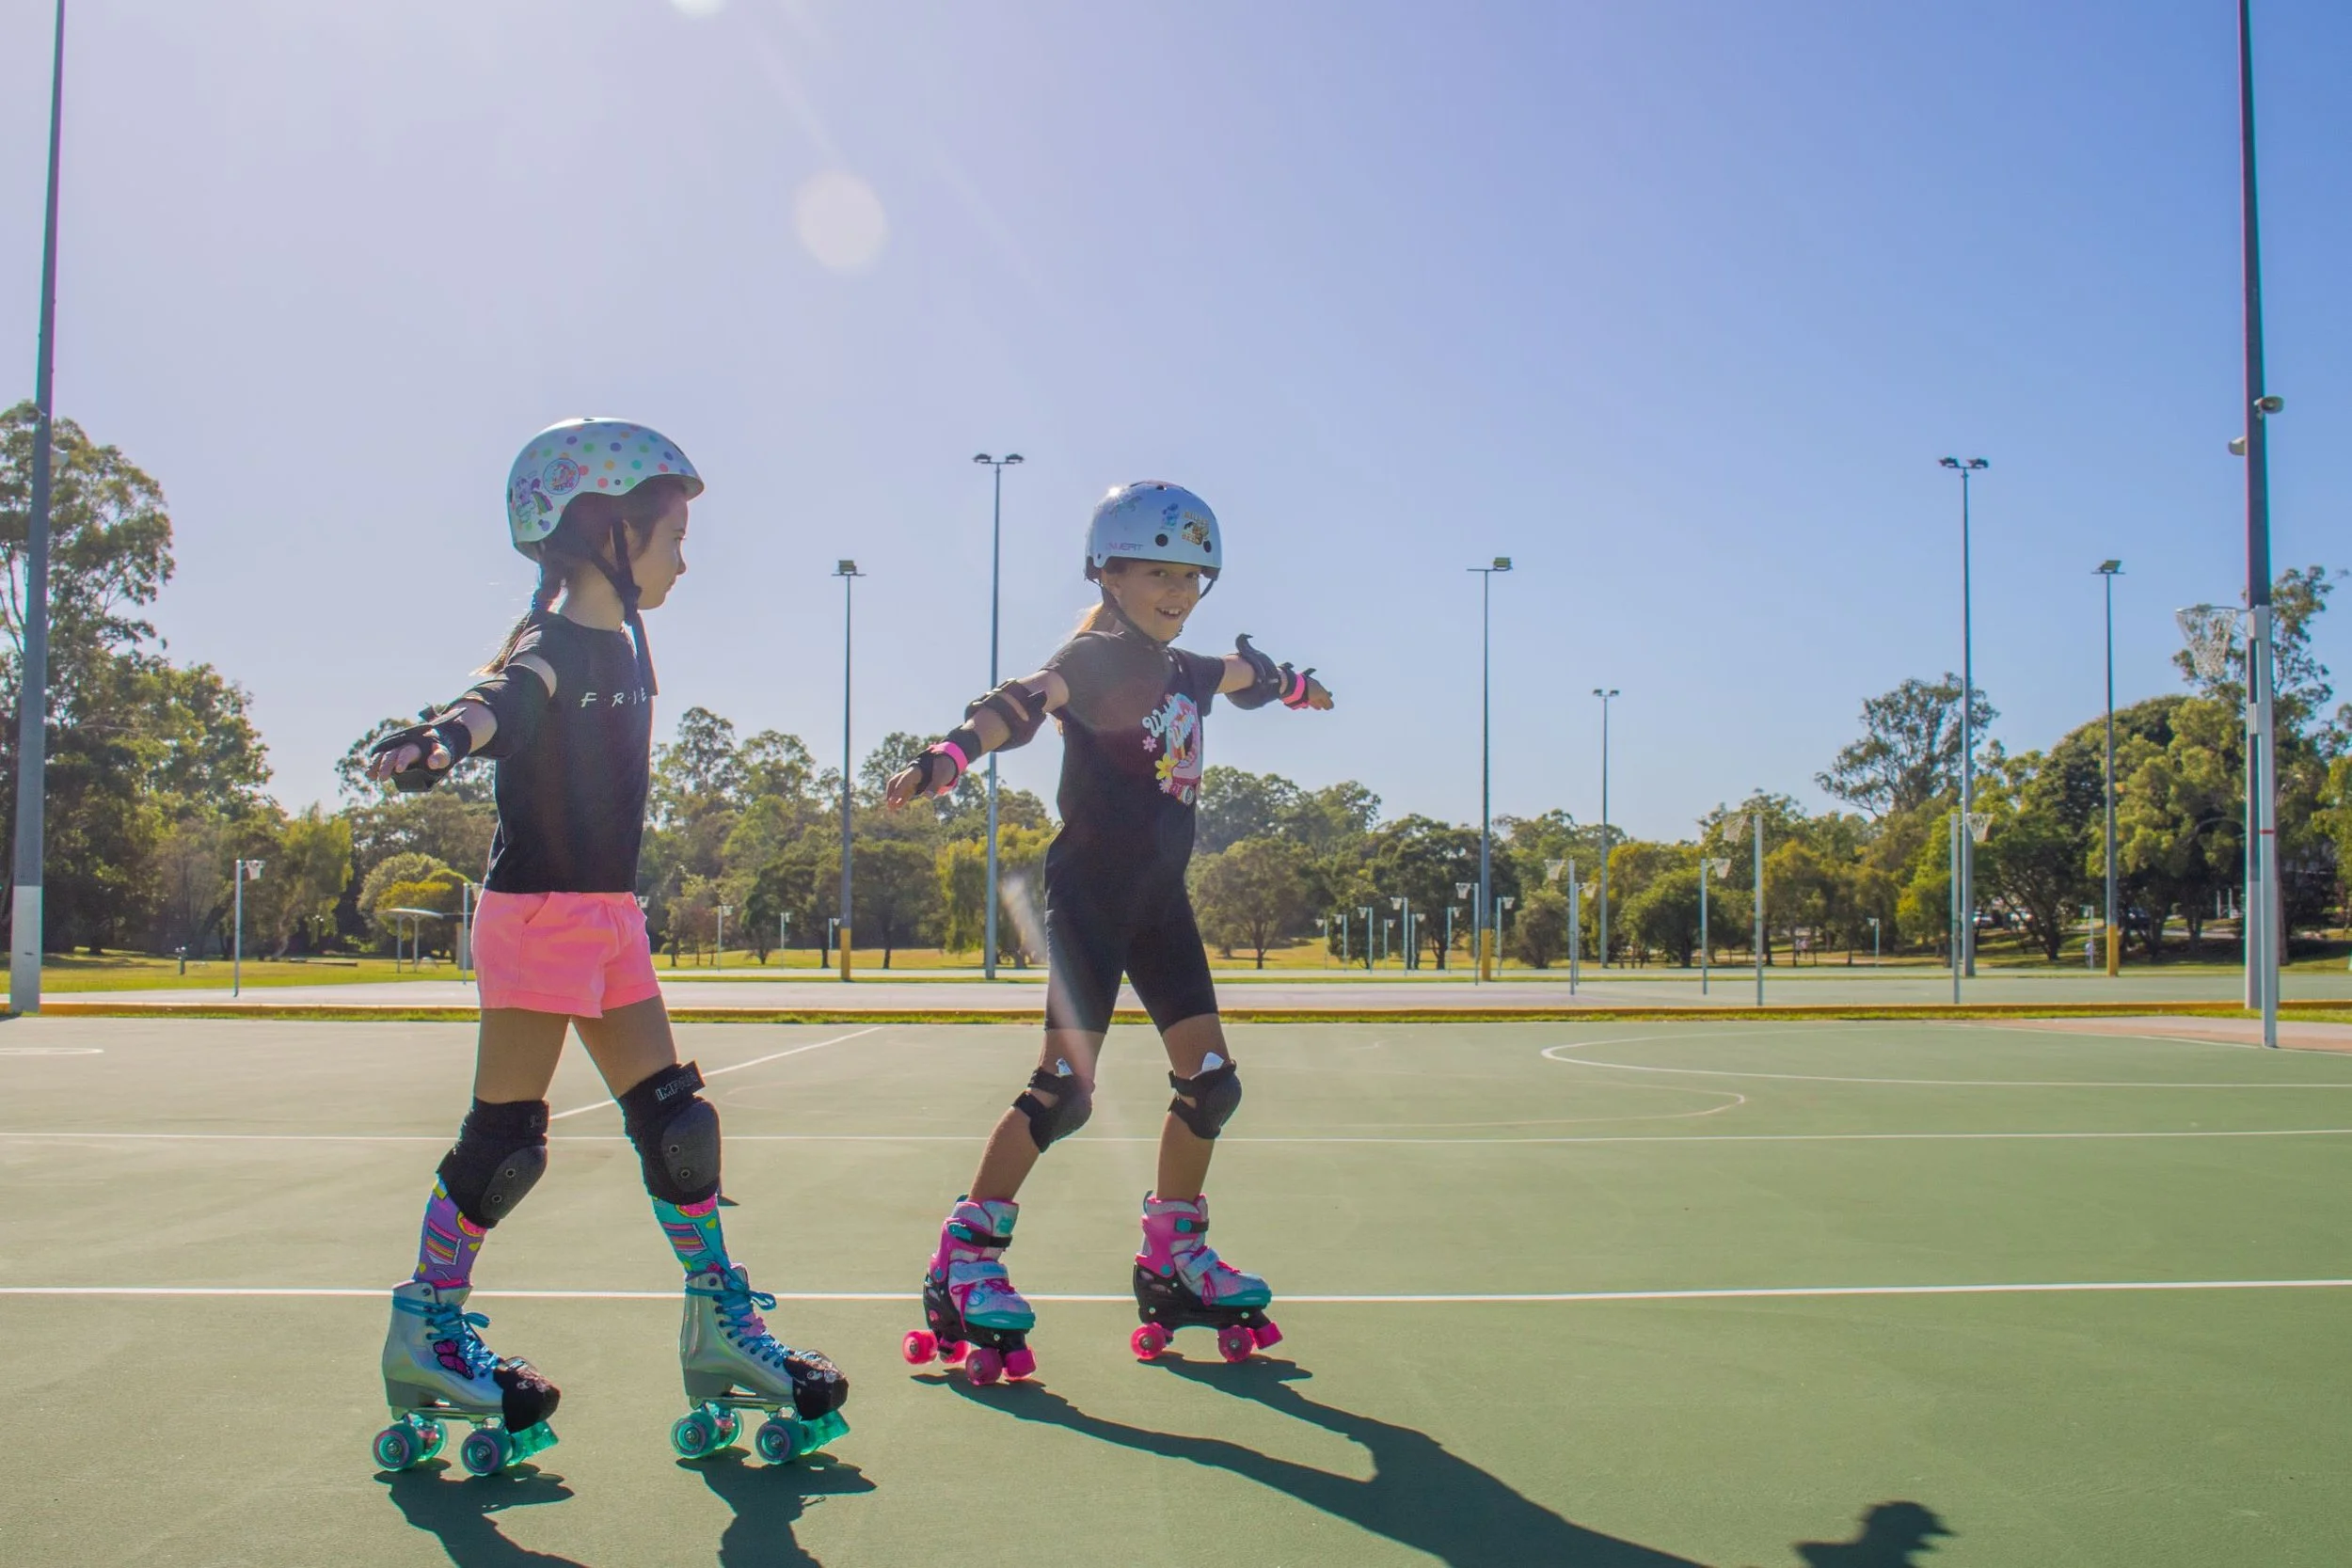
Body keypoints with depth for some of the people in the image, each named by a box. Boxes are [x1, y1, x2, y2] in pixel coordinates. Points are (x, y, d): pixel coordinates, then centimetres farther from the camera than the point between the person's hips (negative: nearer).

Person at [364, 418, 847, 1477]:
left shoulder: (624, 644, 13)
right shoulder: (552, 644, -15)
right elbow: (506, 696, -38)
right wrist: (446, 737, -56)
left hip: (608, 913, 9)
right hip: (539, 910, -9)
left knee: (675, 1123, 9)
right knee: (505, 1136, -1)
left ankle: (720, 1330, 17)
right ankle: (425, 1333, 18)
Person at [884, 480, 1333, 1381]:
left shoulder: (1188, 673, 14)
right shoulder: (1093, 659, -9)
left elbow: (1243, 675, 37)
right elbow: (1021, 704, -29)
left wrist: (1296, 684, 57)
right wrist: (948, 757, -48)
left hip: (1161, 901, 8)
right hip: (1089, 892, -8)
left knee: (1210, 1078, 5)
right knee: (1065, 1085, -11)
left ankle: (1174, 1259, 21)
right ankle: (964, 1257, 3)